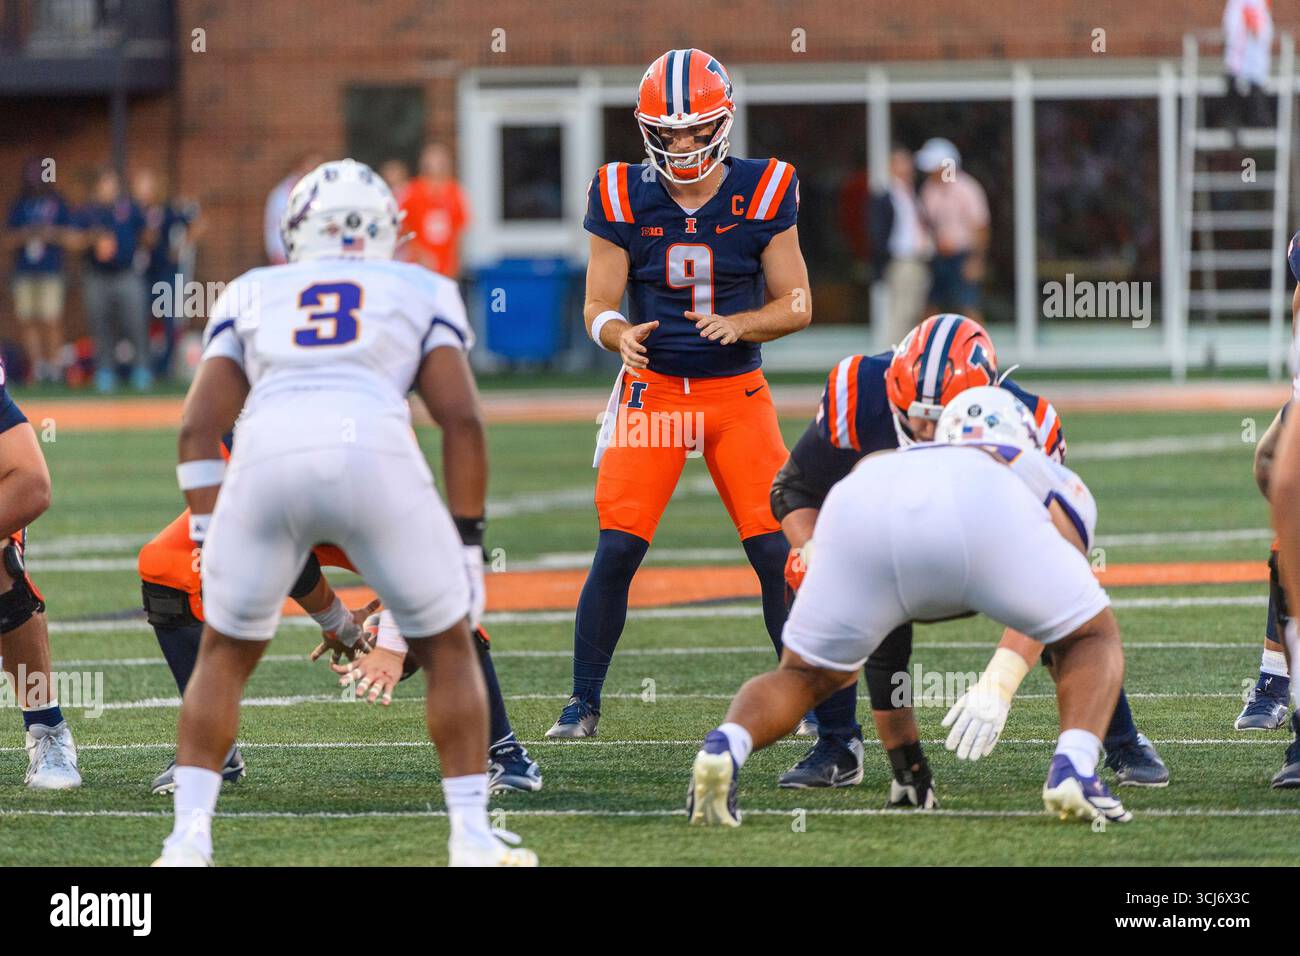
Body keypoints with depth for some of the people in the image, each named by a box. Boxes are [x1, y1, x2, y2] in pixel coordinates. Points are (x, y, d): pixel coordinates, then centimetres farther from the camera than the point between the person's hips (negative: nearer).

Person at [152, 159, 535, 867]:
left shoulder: (251, 295, 31)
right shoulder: (423, 294, 28)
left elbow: (199, 425, 19)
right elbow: (461, 418, 14)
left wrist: (209, 545, 19)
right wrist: (468, 545, 16)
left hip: (267, 457, 1)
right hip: (374, 453, -1)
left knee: (225, 652, 23)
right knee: (448, 648, 19)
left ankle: (188, 838, 12)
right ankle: (473, 839, 13)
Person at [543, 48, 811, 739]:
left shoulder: (761, 194, -5)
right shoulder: (623, 199, -5)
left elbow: (797, 305, 0)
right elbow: (598, 307, 0)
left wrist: (739, 324, -19)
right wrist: (621, 336, -23)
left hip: (738, 394, 0)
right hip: (652, 390, 0)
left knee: (778, 553, -7)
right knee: (617, 551, -9)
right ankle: (583, 702, 4)